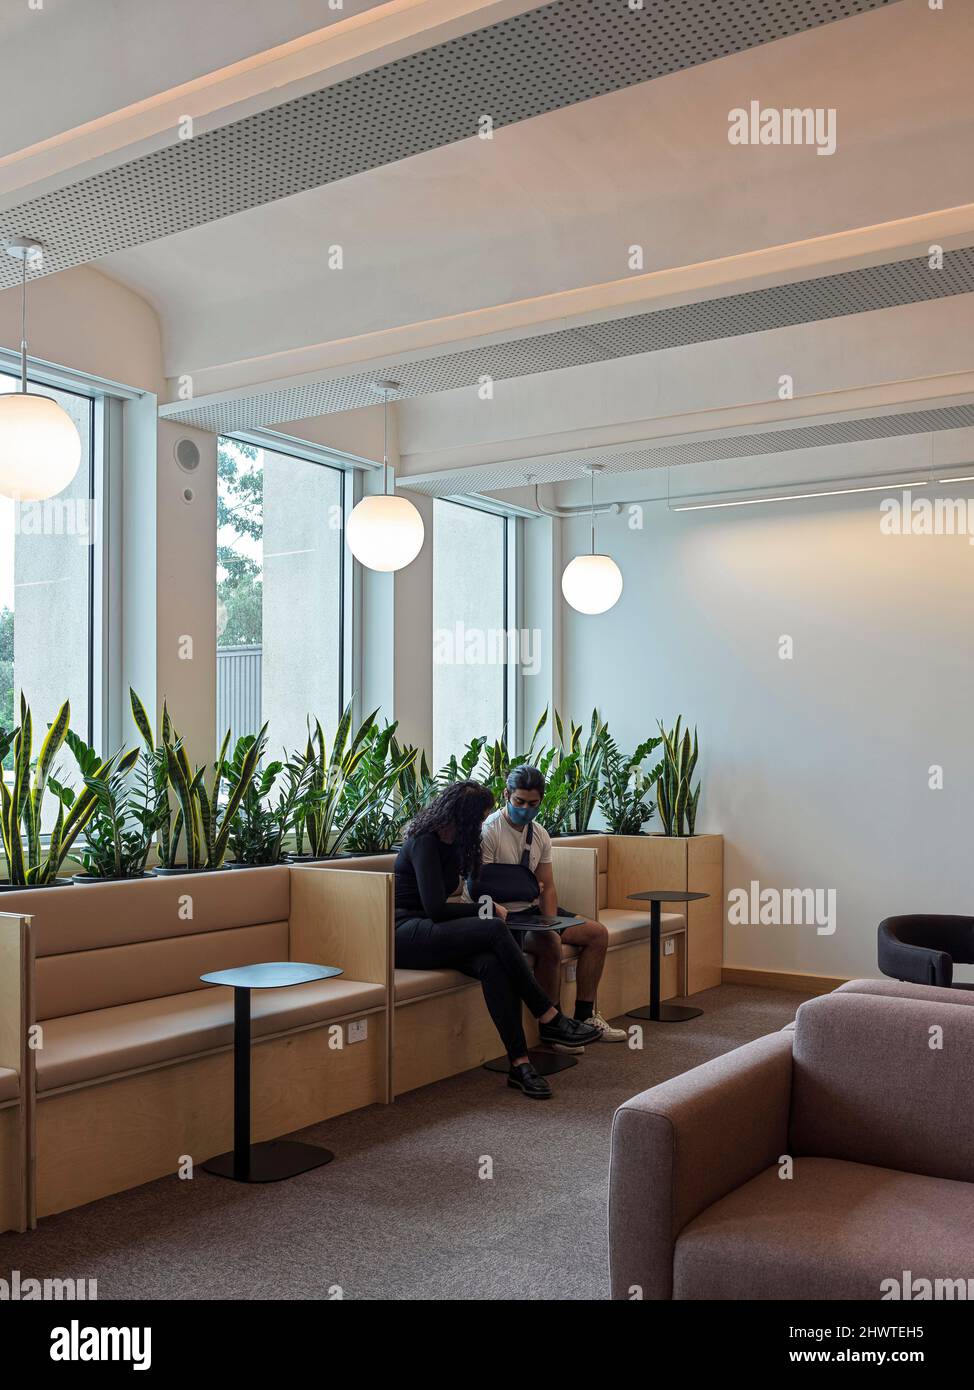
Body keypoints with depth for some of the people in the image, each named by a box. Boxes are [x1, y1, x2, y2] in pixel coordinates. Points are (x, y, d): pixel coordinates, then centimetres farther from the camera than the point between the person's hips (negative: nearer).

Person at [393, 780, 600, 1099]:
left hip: (431, 931, 8)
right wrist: (488, 911, -9)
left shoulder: (452, 843, 15)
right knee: (494, 930, -29)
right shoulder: (424, 842, -13)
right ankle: (549, 1019, -21)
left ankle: (520, 1064, -30)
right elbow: (435, 908, -20)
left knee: (492, 964, -26)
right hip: (406, 935, -8)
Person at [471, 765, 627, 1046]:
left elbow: (547, 887, 8)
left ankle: (585, 1016, 5)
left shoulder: (539, 834, 7)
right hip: (502, 915, -8)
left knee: (597, 933, 0)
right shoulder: (488, 832, -16)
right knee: (550, 944, -33)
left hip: (533, 909, 8)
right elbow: (479, 890, -19)